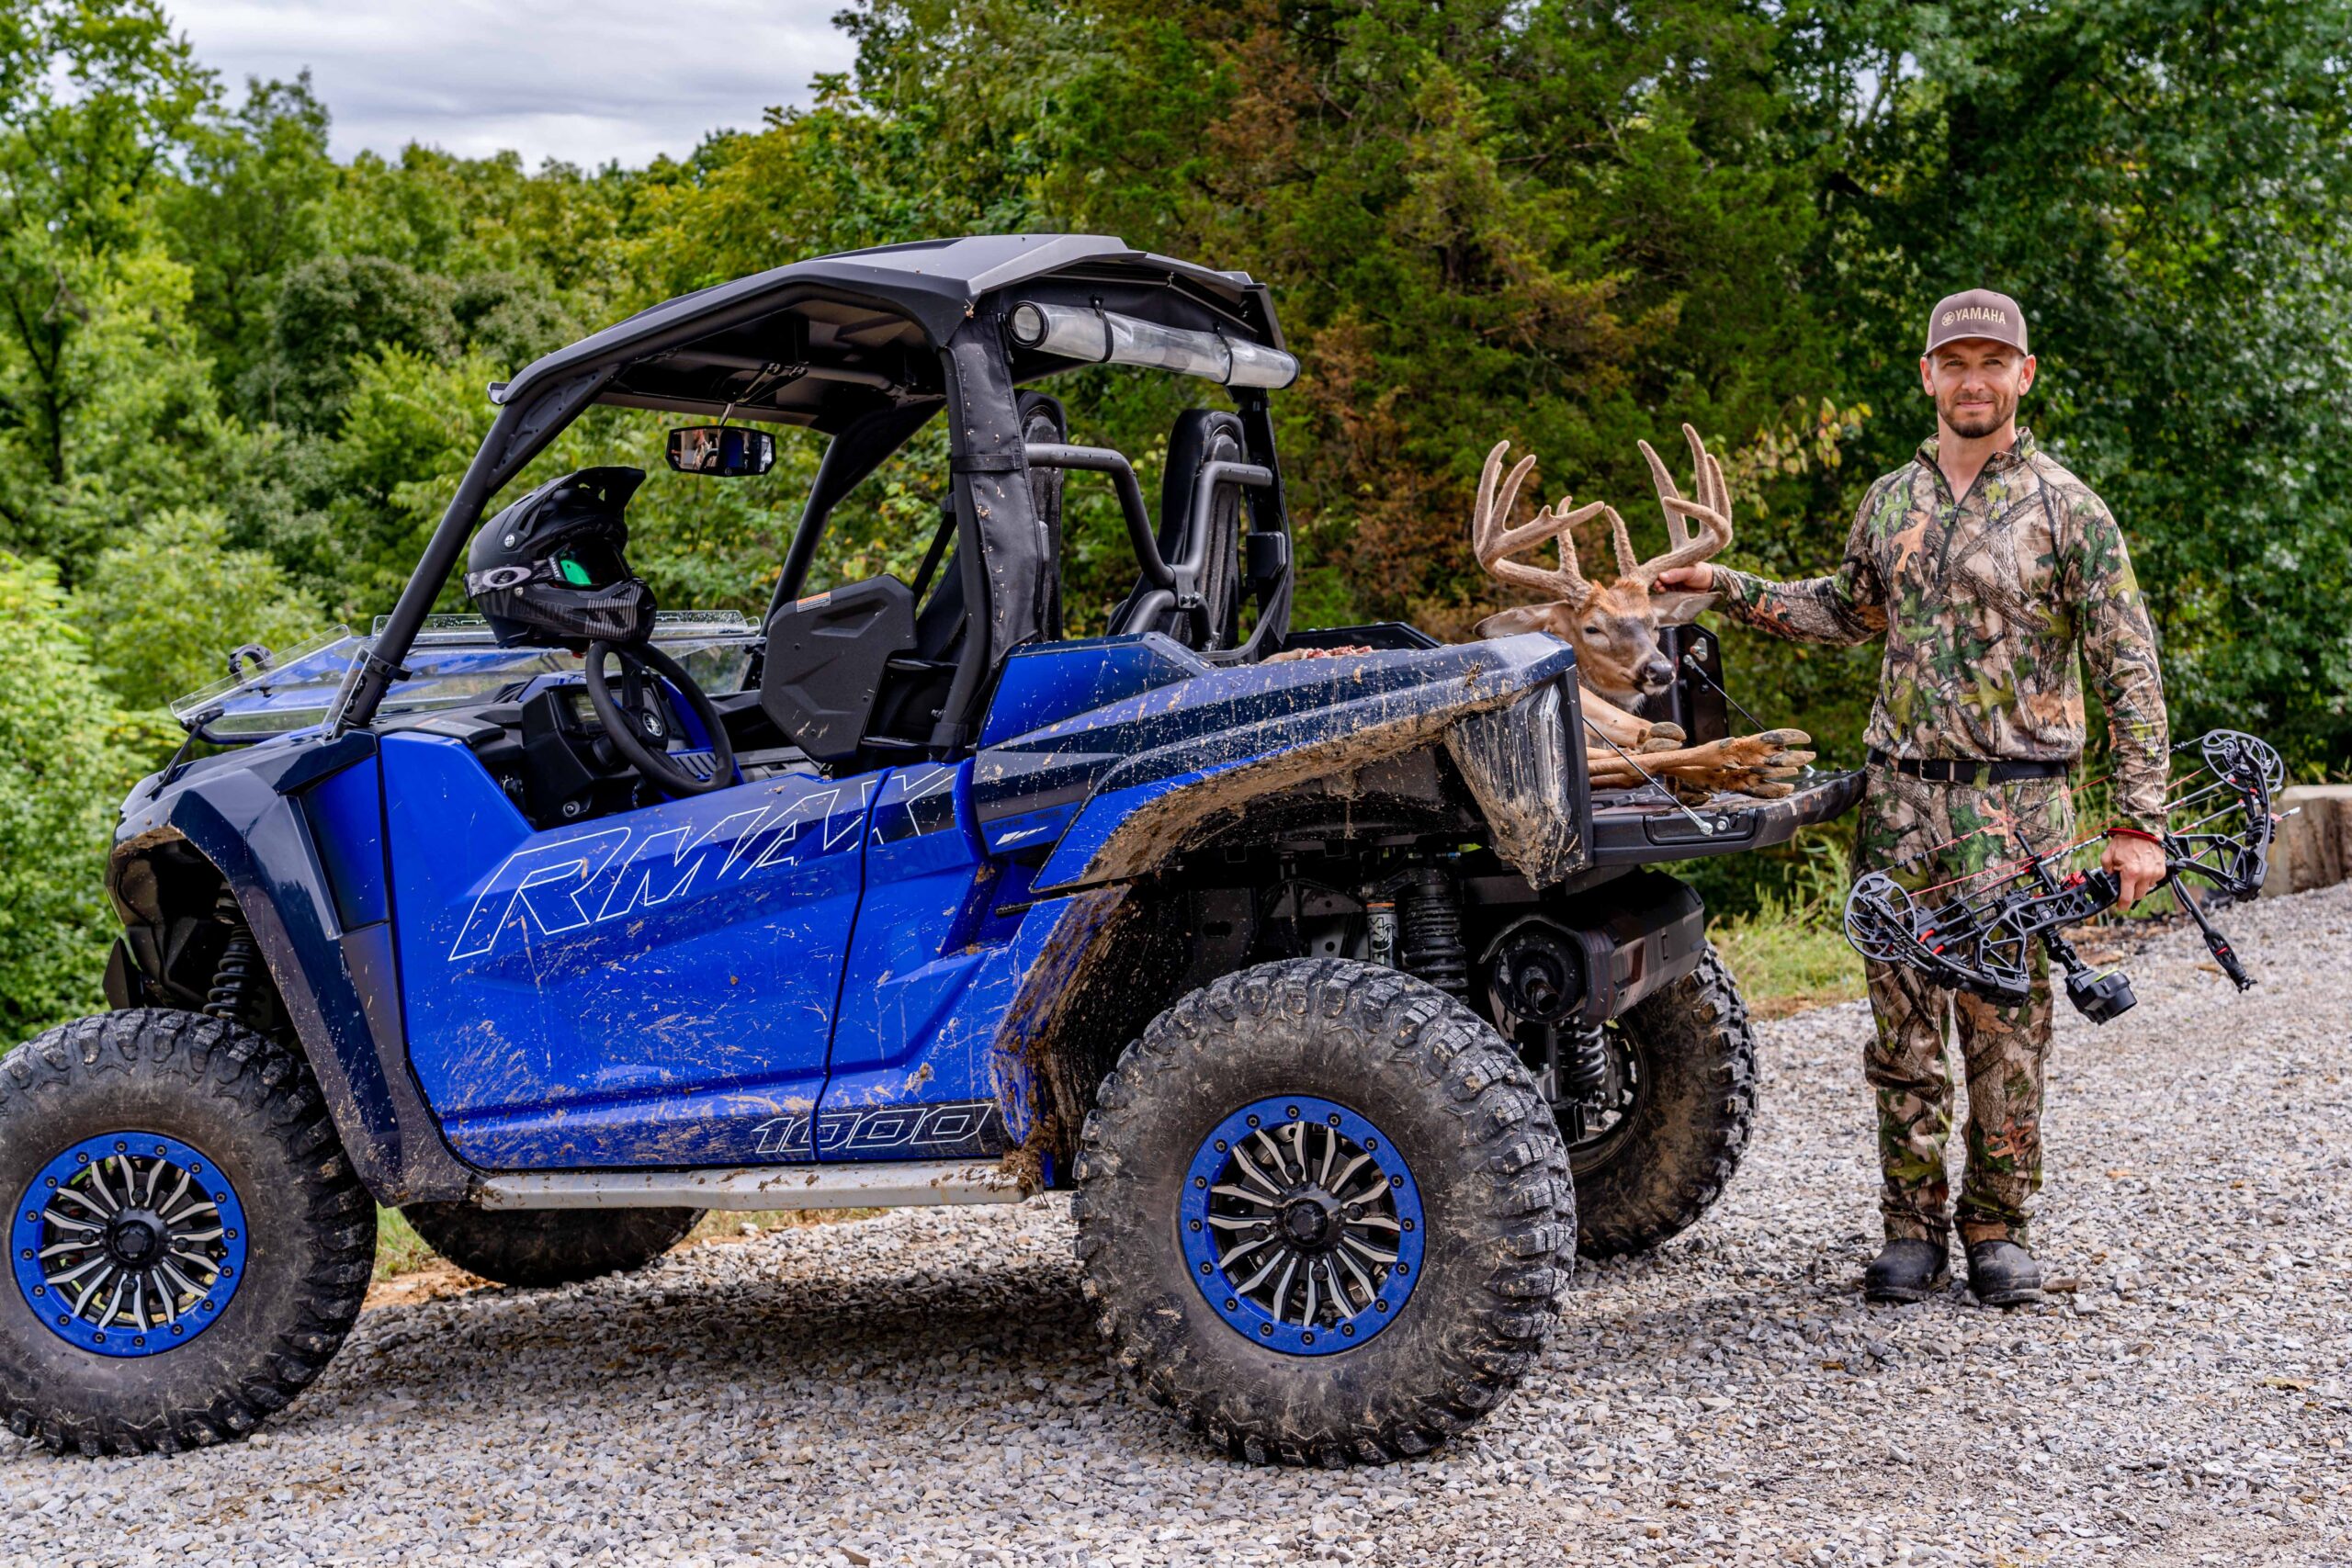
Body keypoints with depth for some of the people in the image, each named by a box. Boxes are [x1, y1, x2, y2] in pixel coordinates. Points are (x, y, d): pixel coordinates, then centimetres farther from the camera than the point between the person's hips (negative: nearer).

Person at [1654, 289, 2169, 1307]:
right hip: (1899, 798, 4)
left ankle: (1998, 1229, 14)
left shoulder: (2067, 508, -3)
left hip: (2015, 804, -4)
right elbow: (1846, 612, 28)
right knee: (1903, 1022, 6)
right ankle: (1913, 1227, 15)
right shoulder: (1891, 500, 11)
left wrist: (2138, 822, -10)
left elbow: (2129, 672, -4)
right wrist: (1730, 589, 17)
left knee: (2005, 1026, 1)